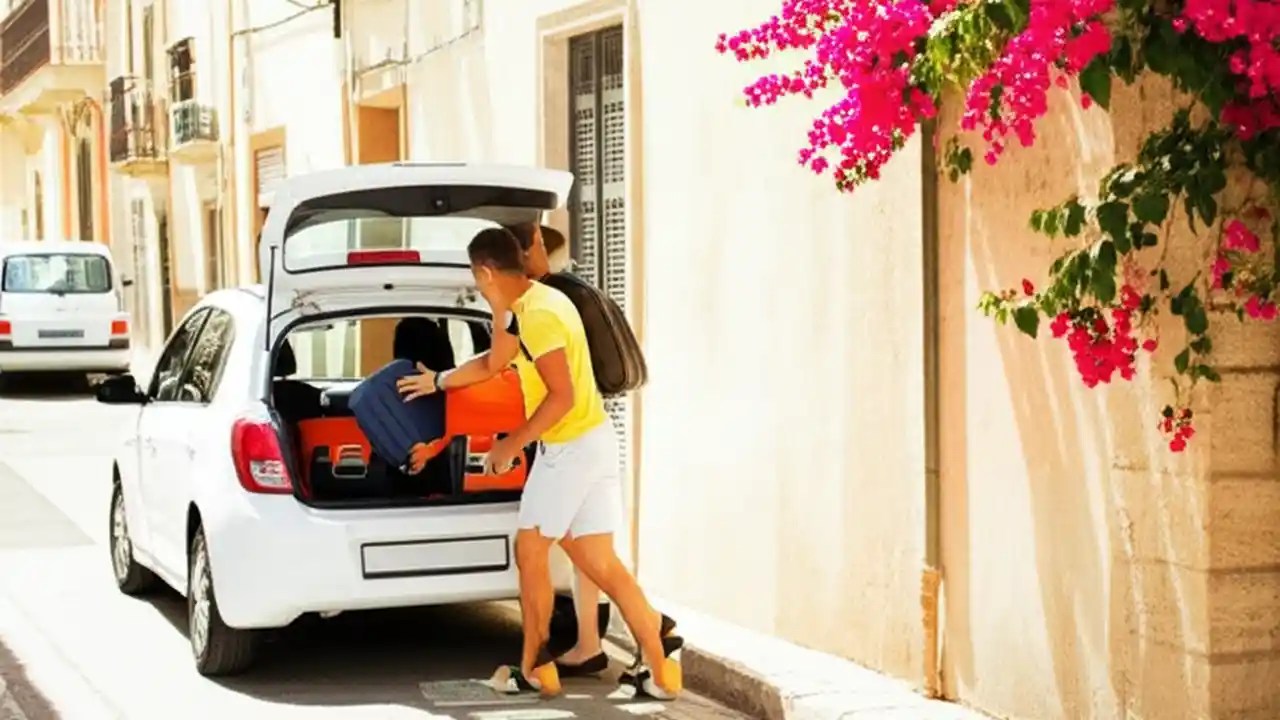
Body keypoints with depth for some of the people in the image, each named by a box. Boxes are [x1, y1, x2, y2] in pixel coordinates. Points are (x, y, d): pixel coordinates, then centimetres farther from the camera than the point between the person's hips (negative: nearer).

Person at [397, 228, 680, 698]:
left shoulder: (538, 314, -19)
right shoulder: (531, 305, 14)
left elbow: (562, 397, -24)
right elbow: (493, 364, 28)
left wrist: (512, 446, -17)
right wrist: (436, 382, 29)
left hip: (571, 447, -9)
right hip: (590, 442, 9)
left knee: (530, 552, 6)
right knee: (600, 563, 7)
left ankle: (535, 668, 16)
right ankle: (660, 667, 3)